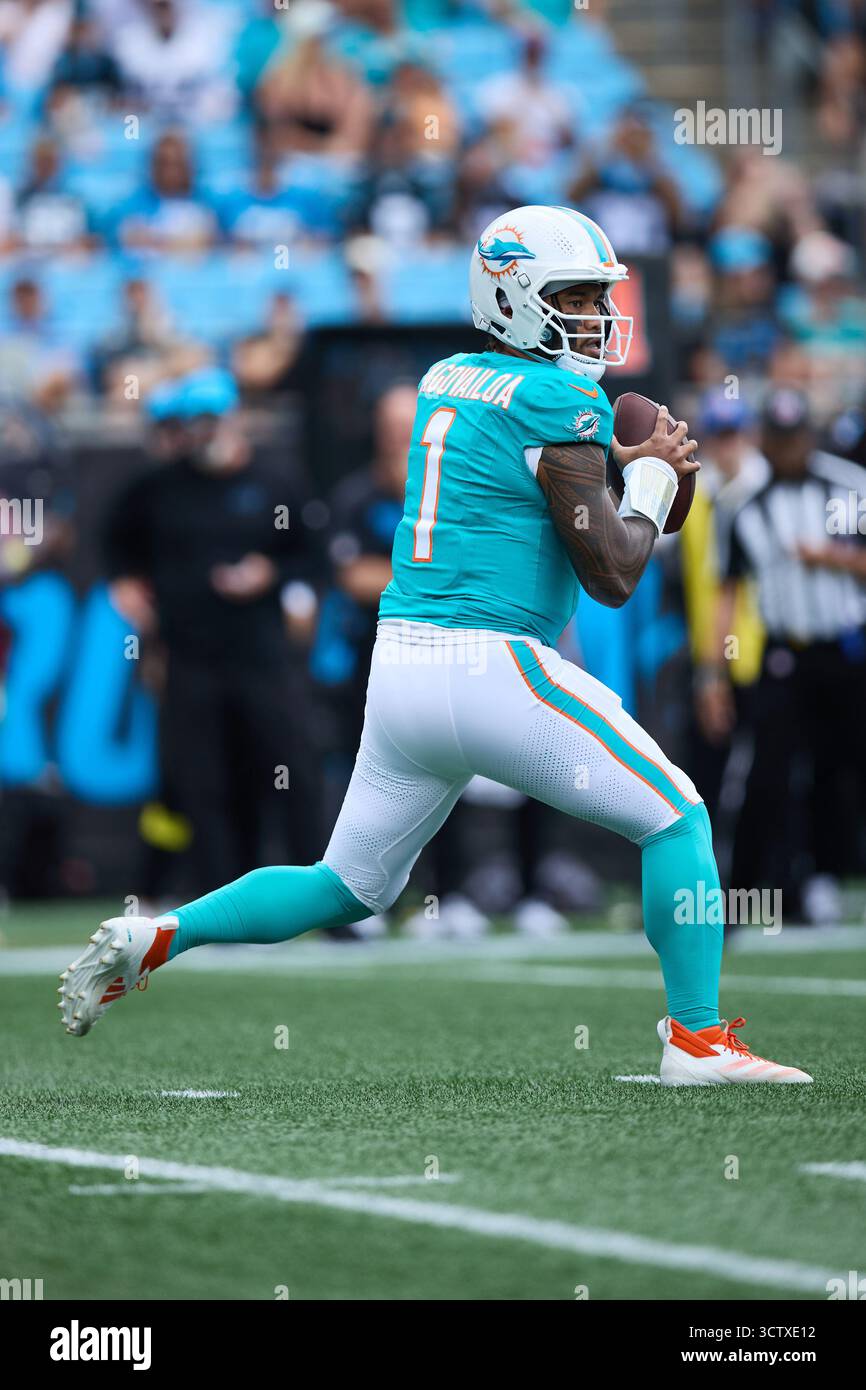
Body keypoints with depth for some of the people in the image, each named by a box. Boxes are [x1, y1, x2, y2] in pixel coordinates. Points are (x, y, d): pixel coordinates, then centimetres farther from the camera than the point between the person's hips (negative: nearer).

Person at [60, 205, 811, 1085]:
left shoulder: (445, 382, 15)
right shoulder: (561, 402, -9)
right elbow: (611, 576, -10)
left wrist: (625, 458, 20)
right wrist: (650, 486, 6)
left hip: (397, 670, 8)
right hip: (491, 669, -7)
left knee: (350, 887, 21)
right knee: (676, 820, 6)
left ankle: (158, 938, 9)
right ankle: (698, 1040, 2)